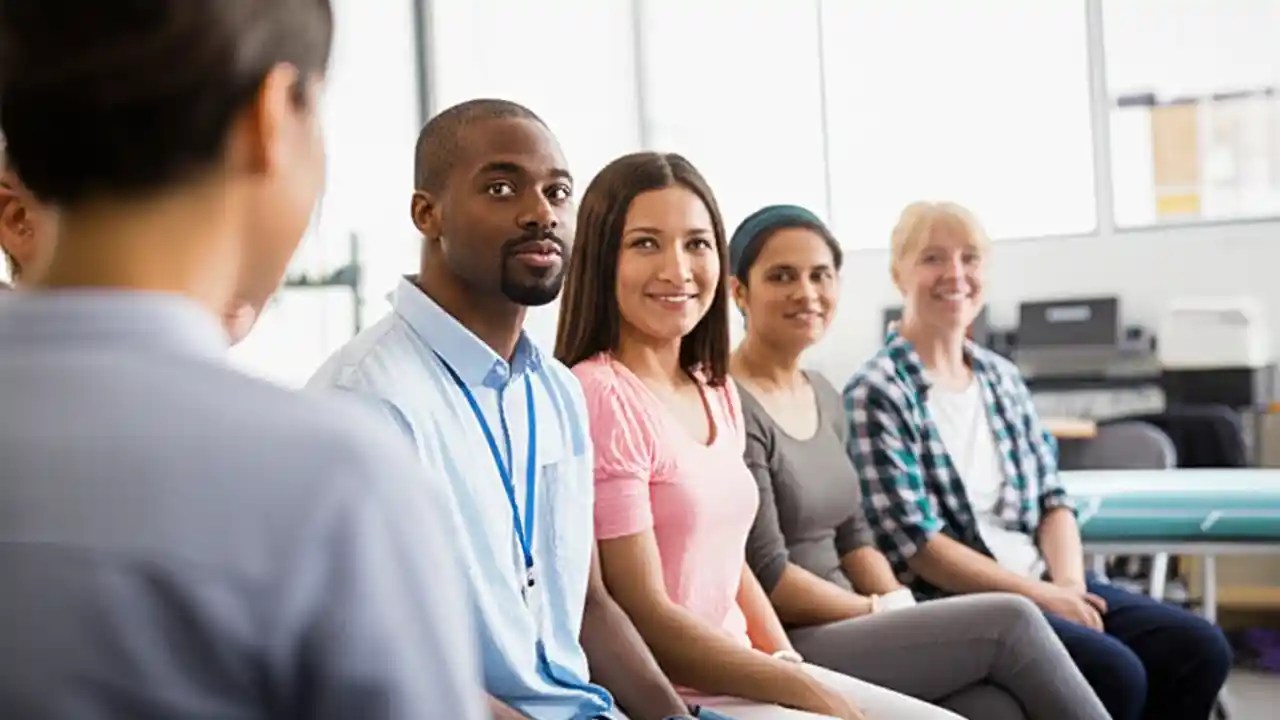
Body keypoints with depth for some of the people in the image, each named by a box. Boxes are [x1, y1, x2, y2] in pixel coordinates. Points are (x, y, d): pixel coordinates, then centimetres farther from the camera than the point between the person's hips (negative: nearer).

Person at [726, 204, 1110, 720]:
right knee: (1009, 621, -16)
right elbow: (766, 577, -15)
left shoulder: (824, 397, 15)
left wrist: (907, 614, -1)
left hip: (843, 629, 7)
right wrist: (884, 611, -6)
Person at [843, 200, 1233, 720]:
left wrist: (1069, 584, -7)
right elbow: (914, 544, -14)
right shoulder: (875, 395, -8)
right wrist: (1041, 597, -14)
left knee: (1200, 649, -7)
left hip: (1043, 583, 7)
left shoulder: (1001, 378, 14)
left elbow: (1052, 498, 13)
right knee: (1115, 673, -25)